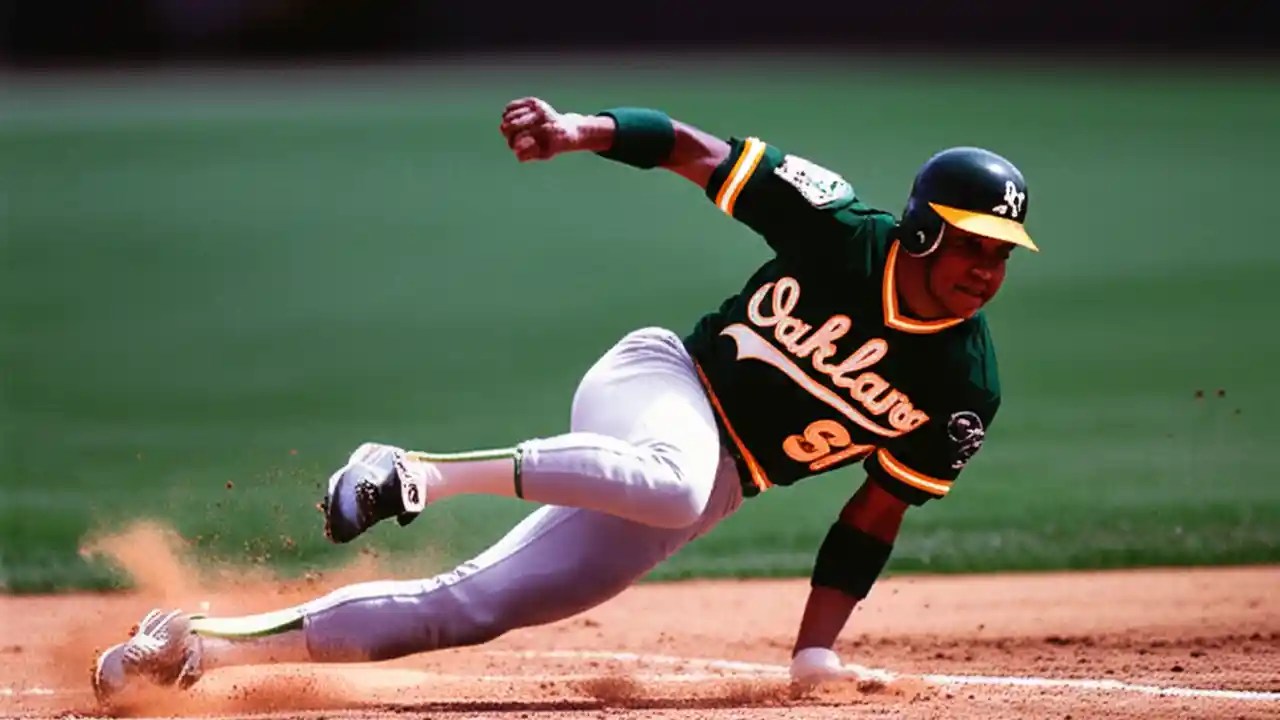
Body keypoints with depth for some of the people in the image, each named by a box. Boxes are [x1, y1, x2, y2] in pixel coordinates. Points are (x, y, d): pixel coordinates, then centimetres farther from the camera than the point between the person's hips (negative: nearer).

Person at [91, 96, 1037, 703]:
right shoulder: (841, 233, -15)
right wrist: (585, 129, -28)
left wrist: (817, 650, -7)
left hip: (715, 482, 4)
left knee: (473, 605, -4)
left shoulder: (965, 393, -6)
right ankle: (417, 474, -30)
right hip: (657, 382, -4)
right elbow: (694, 149, -11)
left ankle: (208, 643, 4)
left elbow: (873, 521, 1)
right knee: (668, 484, -43)